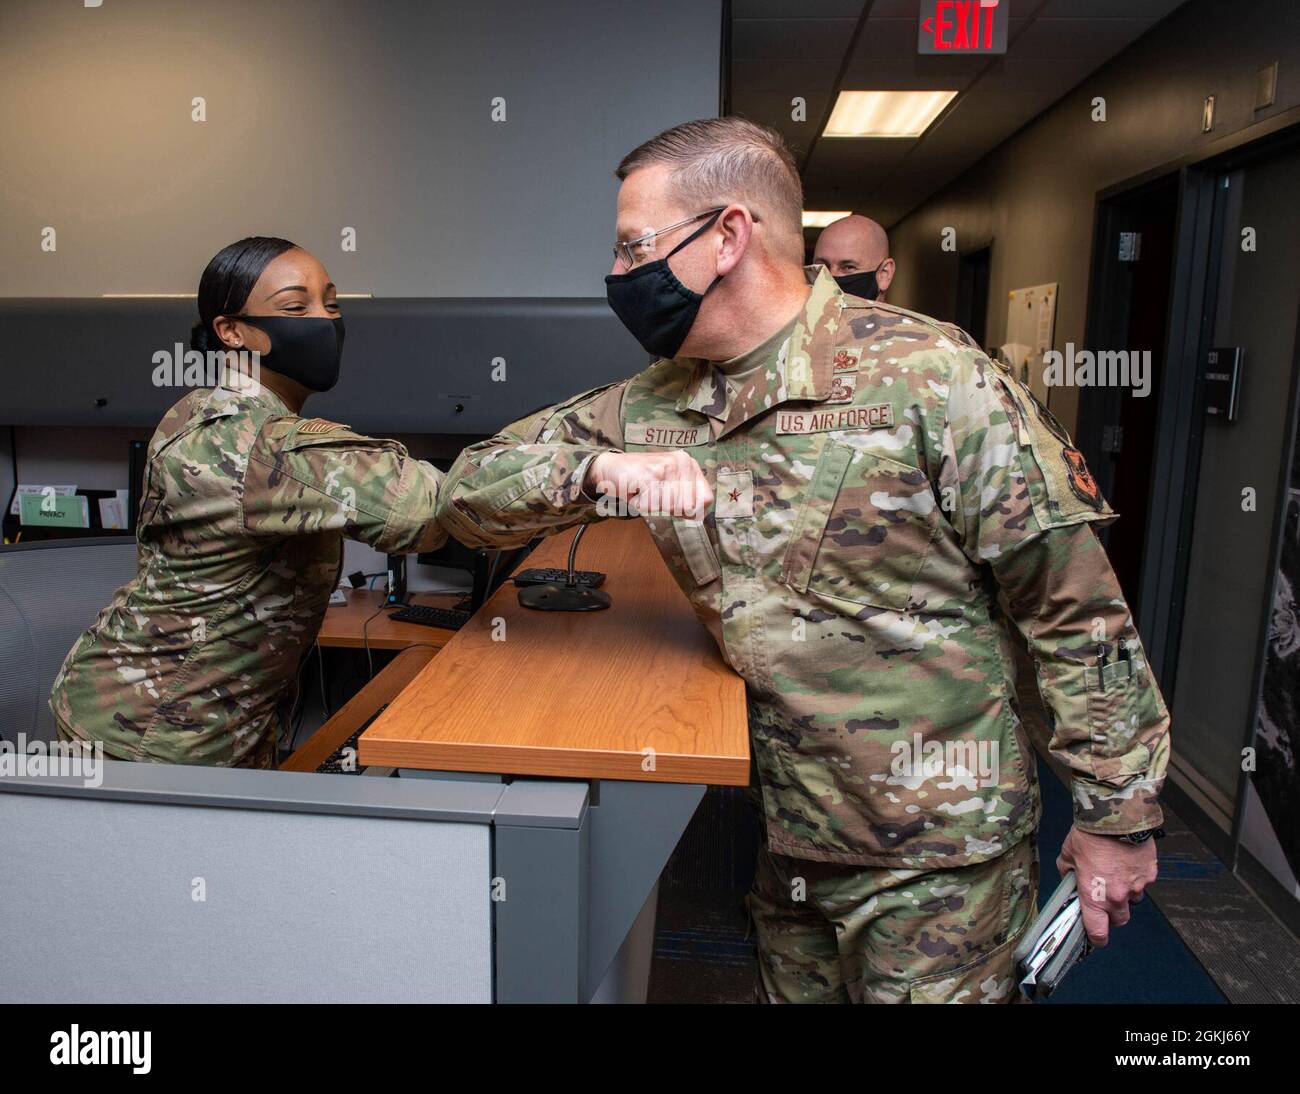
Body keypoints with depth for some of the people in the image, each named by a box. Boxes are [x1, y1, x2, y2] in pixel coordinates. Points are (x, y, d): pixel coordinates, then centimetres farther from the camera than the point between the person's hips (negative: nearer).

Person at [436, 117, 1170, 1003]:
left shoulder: (932, 379, -18)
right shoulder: (649, 409, -1)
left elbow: (1079, 608, -13)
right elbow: (468, 491, 0)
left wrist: (1119, 816, -8)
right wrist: (595, 468, -20)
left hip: (936, 856, -5)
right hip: (782, 838, 6)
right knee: (792, 990, 24)